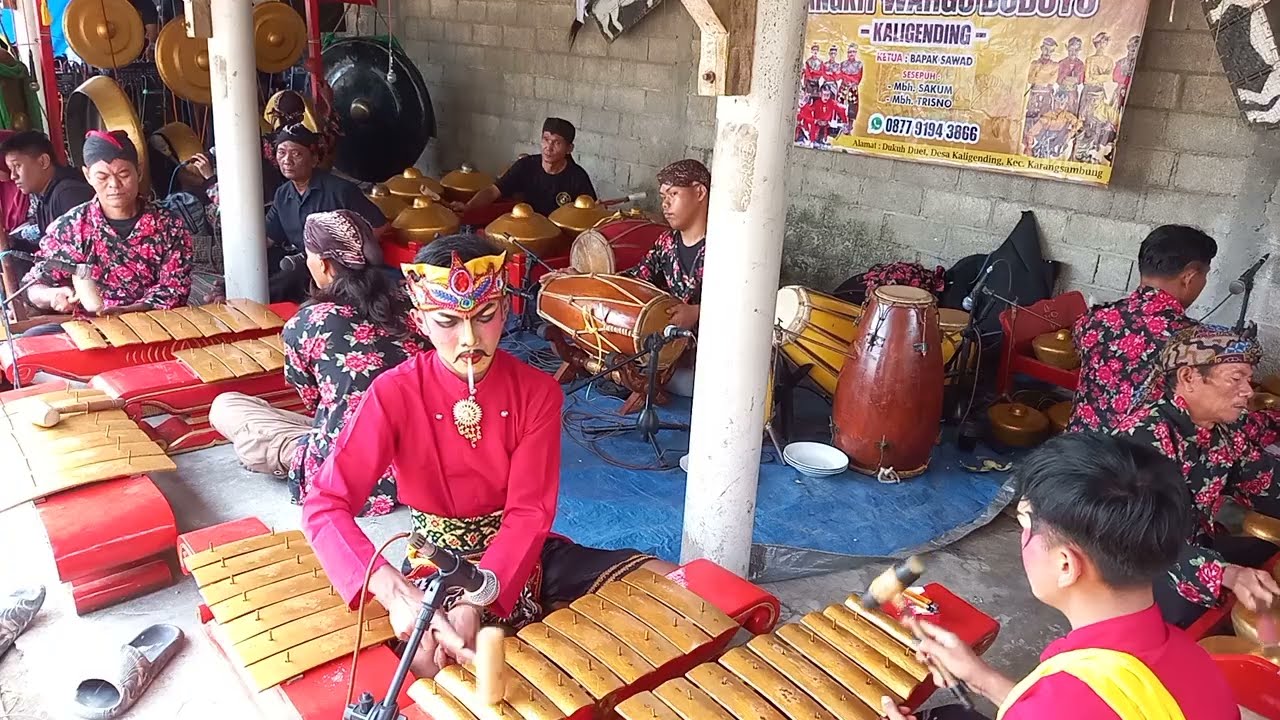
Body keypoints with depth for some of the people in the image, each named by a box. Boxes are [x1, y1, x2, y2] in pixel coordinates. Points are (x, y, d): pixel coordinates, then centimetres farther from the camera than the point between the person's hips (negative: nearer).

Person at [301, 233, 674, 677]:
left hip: (522, 557, 2)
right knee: (431, 661, -35)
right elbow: (325, 505, -23)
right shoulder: (394, 395, -16)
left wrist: (474, 603, -33)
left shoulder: (537, 392, -10)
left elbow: (529, 512, -16)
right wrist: (395, 593, -39)